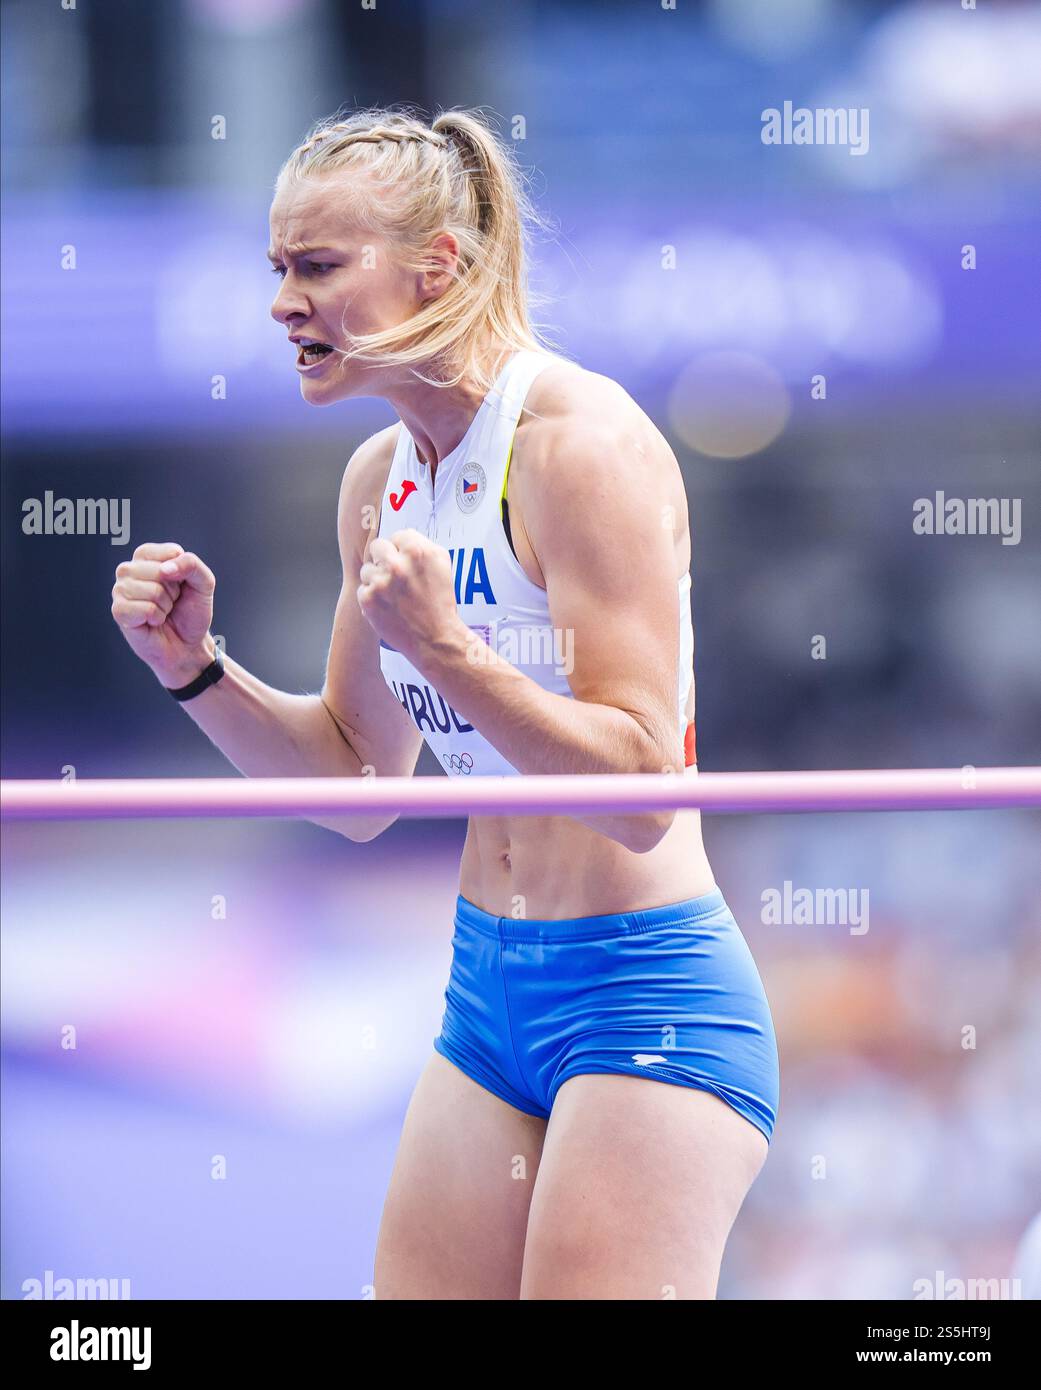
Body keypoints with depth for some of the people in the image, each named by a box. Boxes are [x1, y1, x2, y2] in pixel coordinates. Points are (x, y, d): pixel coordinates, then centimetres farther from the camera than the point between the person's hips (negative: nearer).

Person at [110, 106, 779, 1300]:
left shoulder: (580, 441, -16)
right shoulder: (382, 476, 8)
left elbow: (641, 792, -21)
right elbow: (358, 783, 17)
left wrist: (444, 647, -30)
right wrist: (195, 670, 3)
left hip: (644, 993, -8)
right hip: (489, 988, 8)